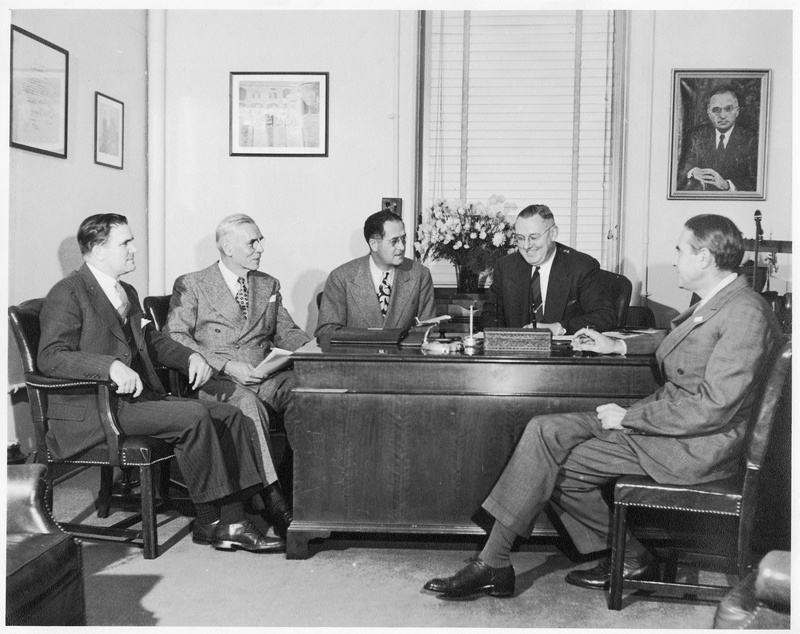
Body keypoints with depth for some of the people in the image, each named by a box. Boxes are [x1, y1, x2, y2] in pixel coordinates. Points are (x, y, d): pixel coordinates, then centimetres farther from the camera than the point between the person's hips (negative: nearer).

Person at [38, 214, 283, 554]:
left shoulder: (127, 292, 20)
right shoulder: (67, 294, -7)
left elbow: (151, 340, 28)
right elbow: (50, 357, -18)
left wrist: (190, 356, 8)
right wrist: (111, 365, -33)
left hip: (140, 396, 9)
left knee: (228, 414, -6)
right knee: (194, 416, -27)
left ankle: (231, 522, -9)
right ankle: (209, 521, -13)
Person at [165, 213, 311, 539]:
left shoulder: (269, 285, 23)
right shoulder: (190, 285, 7)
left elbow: (286, 331, 22)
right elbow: (176, 338, -3)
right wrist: (227, 366, -15)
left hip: (264, 376, 4)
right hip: (214, 380, -4)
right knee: (247, 403, -38)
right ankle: (273, 499, -37)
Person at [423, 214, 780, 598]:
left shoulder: (746, 314, -19)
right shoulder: (713, 303, 11)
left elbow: (713, 408, -24)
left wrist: (628, 417, -18)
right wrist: (618, 346, 24)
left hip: (693, 446, -9)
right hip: (660, 415, 9)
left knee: (553, 466, -14)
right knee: (545, 431, -5)